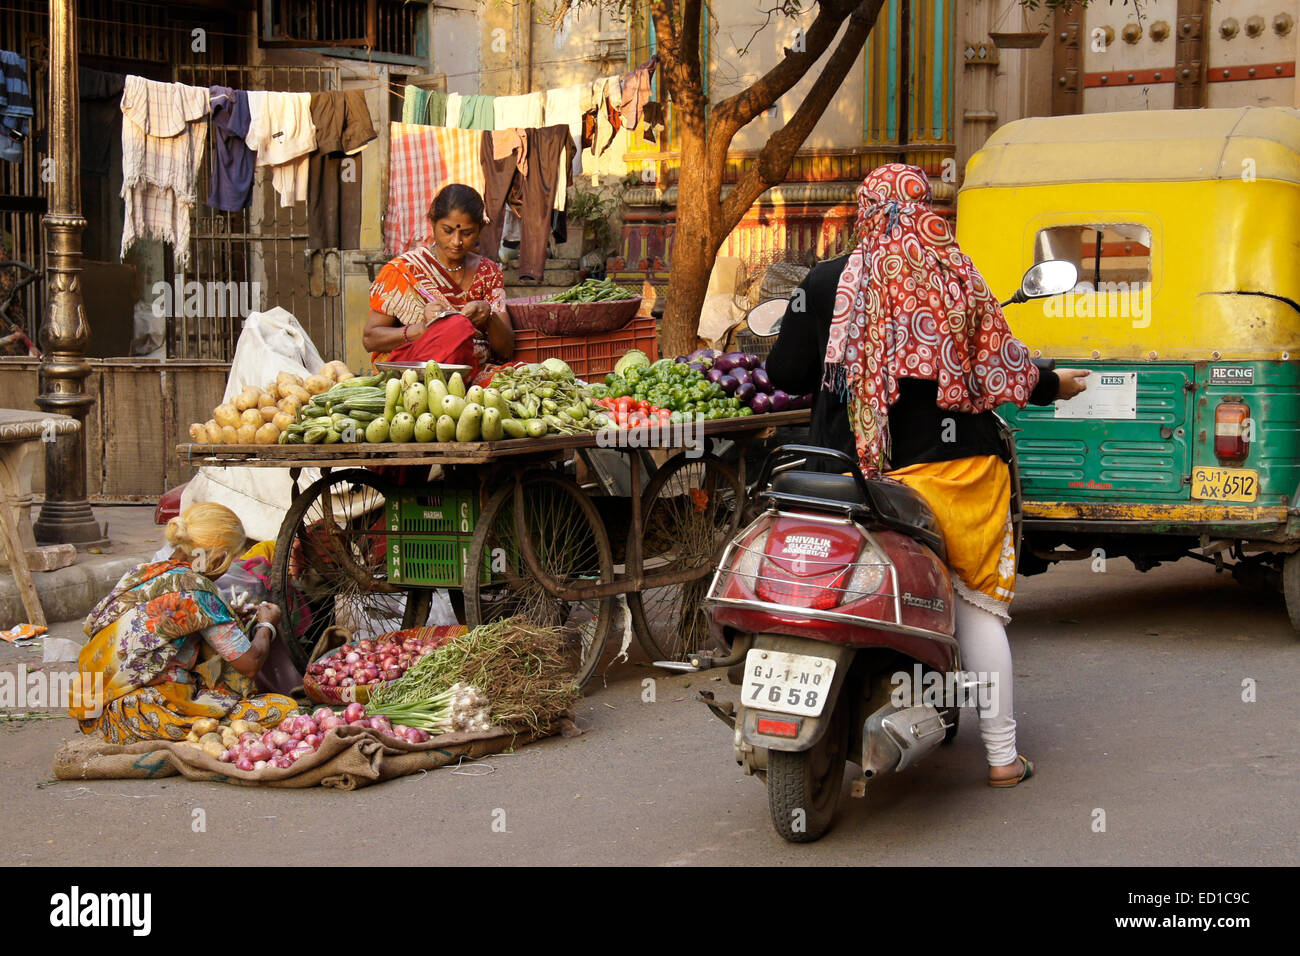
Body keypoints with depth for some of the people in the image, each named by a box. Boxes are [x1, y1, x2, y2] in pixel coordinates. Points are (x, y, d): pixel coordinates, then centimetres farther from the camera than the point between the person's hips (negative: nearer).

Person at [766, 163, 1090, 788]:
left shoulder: (829, 284, -3)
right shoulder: (959, 280, 0)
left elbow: (785, 373, -1)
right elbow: (1002, 366, 6)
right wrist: (1053, 385, 26)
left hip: (861, 471, -1)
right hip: (958, 465, 1)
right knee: (979, 605, 10)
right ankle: (1002, 754, 14)